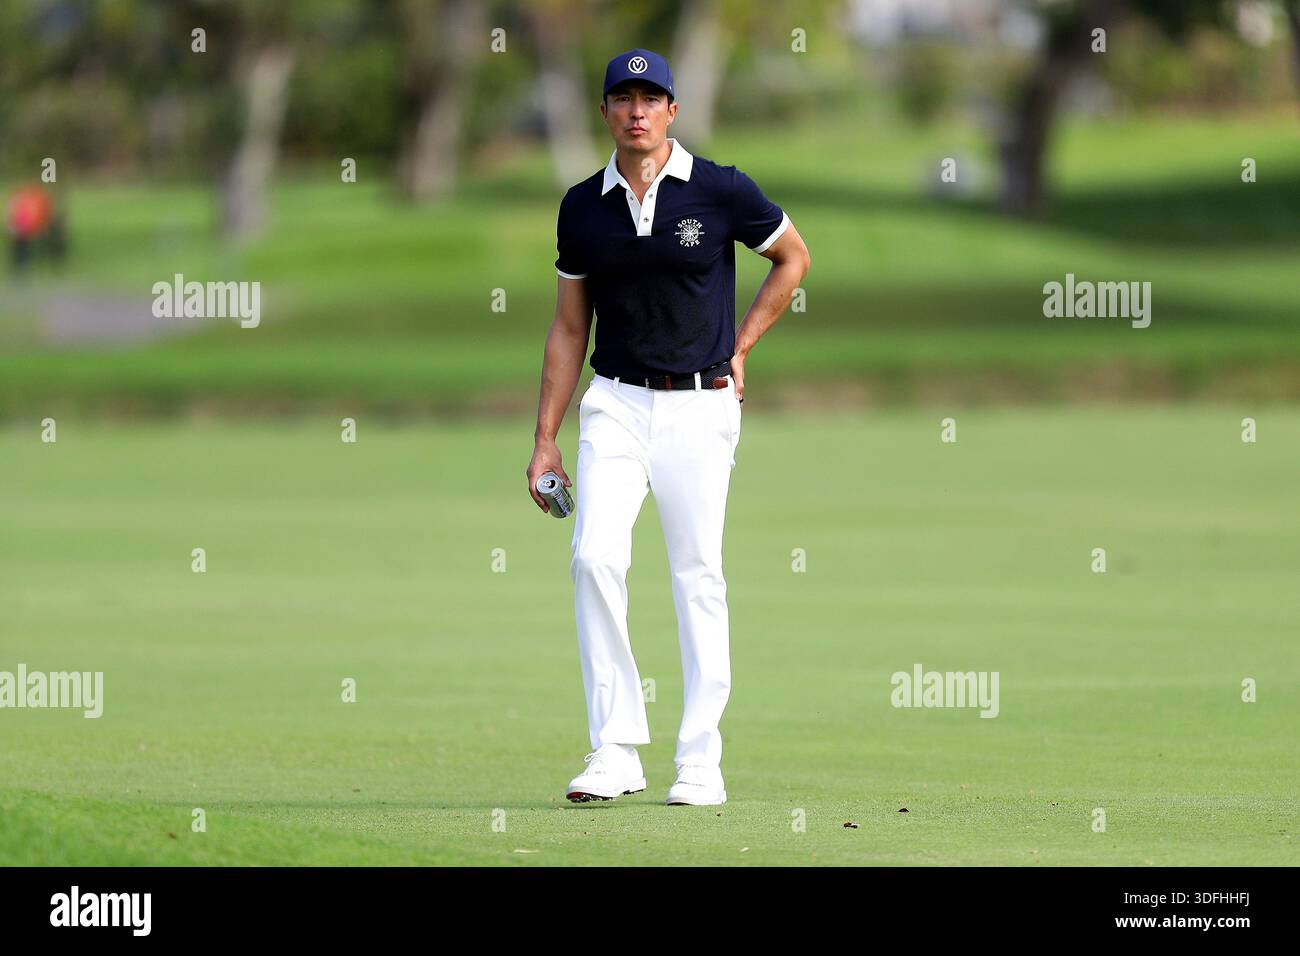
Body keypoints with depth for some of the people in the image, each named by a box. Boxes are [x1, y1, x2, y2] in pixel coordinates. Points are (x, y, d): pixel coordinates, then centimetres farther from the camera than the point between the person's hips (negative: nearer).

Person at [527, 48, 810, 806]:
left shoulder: (720, 191, -4)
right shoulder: (584, 207, 5)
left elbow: (794, 258, 11)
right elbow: (569, 329, 12)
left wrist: (739, 351, 5)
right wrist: (546, 439, 8)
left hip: (700, 408, -2)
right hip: (616, 405, 2)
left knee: (698, 575, 0)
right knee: (595, 558, -13)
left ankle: (701, 761, 7)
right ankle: (615, 751, -9)